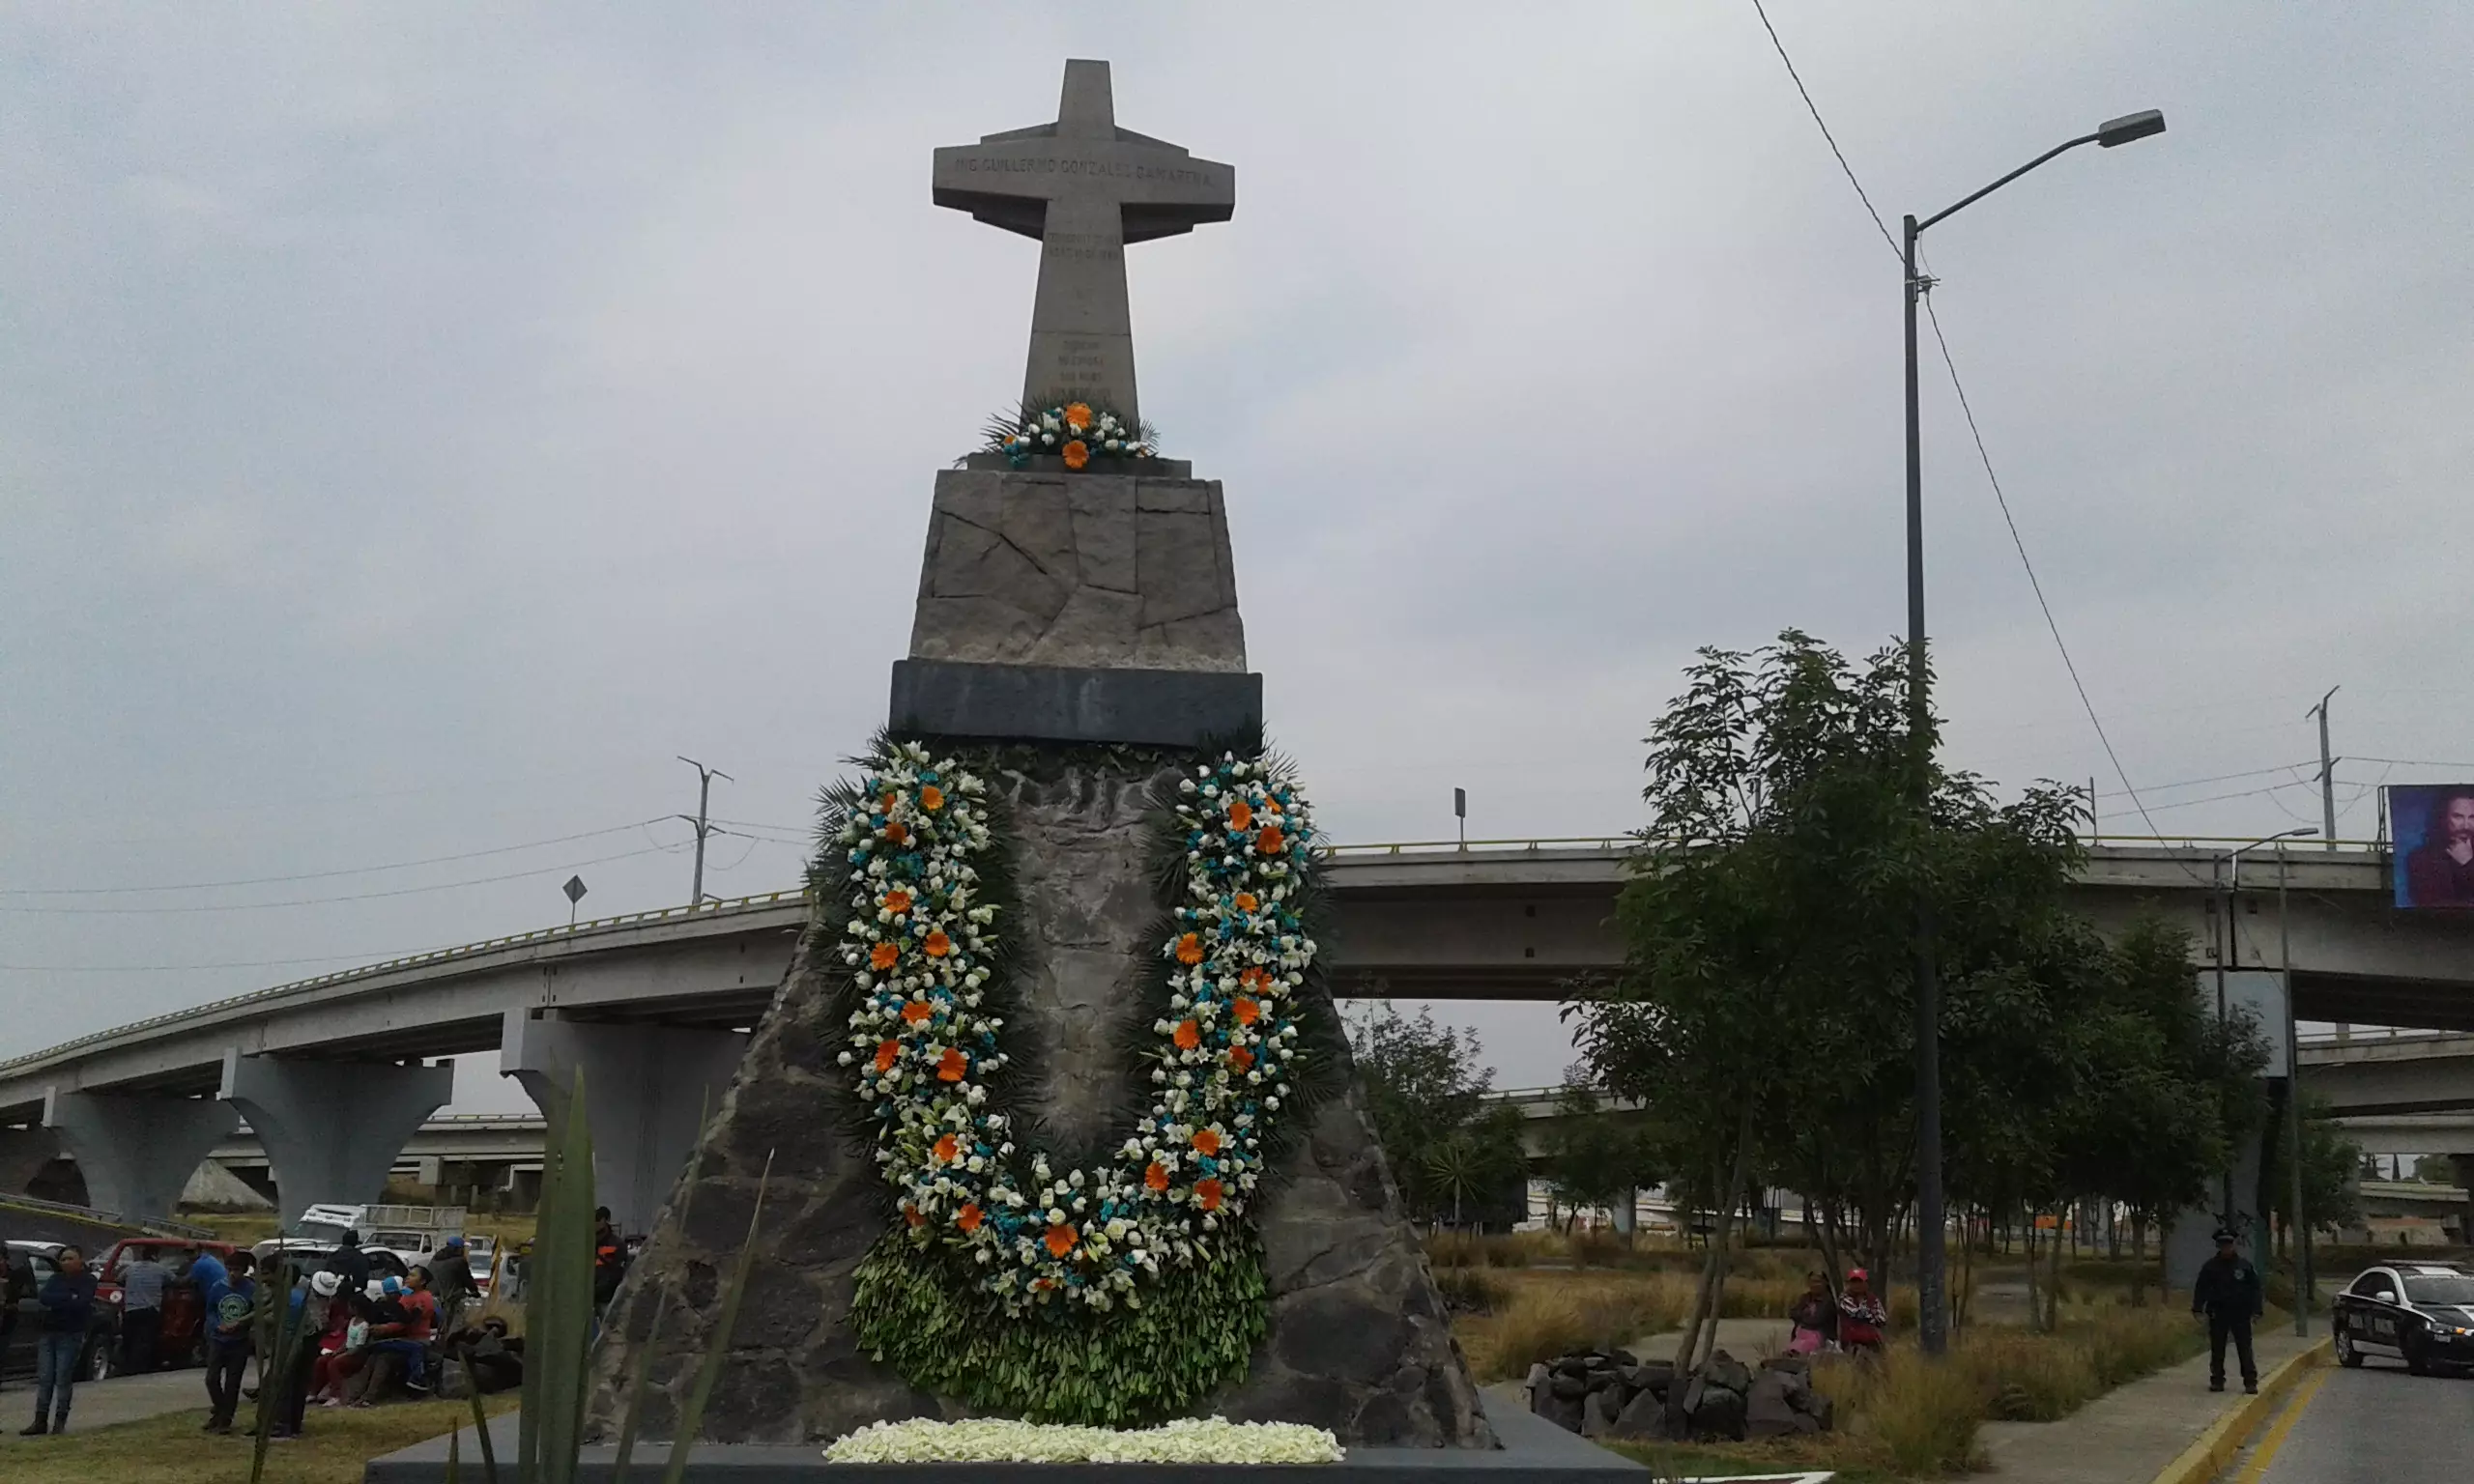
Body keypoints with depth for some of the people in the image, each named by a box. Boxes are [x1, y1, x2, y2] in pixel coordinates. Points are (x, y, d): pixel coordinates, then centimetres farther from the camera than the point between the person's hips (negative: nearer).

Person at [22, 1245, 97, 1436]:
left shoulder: (87, 1280, 1)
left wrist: (55, 1302, -6)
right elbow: (42, 1297, -2)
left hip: (70, 1335, -5)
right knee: (44, 1379, 1)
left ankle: (60, 1420, -1)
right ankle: (40, 1421, 3)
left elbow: (80, 1303, -14)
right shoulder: (56, 1279, 15)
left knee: (63, 1379, -6)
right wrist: (68, 1298, -11)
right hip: (47, 1333, 5)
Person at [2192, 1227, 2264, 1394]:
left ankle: (2250, 1382, 0)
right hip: (2218, 1314, 1)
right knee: (2217, 1350, 6)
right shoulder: (2210, 1266, 4)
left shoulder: (2244, 1264, 2)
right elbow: (2201, 1288, 8)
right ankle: (2217, 1381, 14)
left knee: (2245, 1349, -3)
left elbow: (2256, 1288, 4)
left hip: (2240, 1313, -1)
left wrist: (2257, 1309, -4)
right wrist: (2197, 1308, 0)